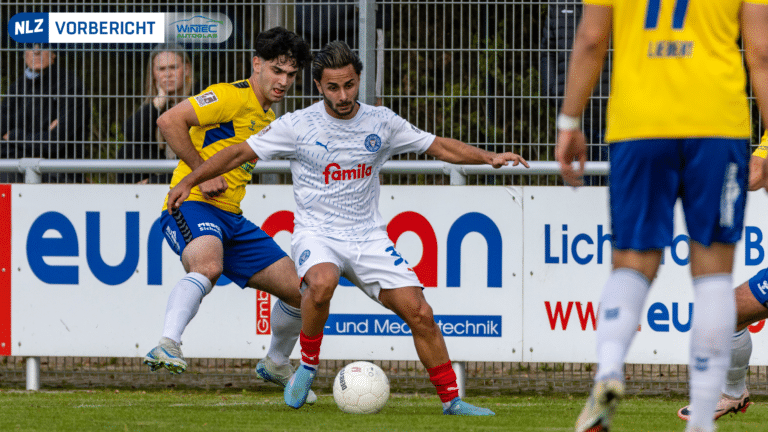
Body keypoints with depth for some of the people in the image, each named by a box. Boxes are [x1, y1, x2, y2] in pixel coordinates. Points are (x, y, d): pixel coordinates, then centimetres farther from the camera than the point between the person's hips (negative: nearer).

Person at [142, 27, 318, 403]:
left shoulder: (268, 118, 20)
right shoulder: (232, 97, -9)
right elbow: (169, 121, -20)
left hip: (231, 217, 9)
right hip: (192, 205, -8)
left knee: (299, 289, 6)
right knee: (207, 265, -41)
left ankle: (276, 364, 29)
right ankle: (167, 346, -52)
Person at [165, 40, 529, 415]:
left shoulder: (381, 122, 2)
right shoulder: (298, 125, -6)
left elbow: (438, 146, 12)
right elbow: (241, 152, -1)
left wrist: (489, 157, 3)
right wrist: (188, 181, -7)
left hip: (369, 238, 3)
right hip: (316, 233, -3)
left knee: (419, 313, -10)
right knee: (322, 282, -37)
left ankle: (451, 400, 4)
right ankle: (307, 368, -14)